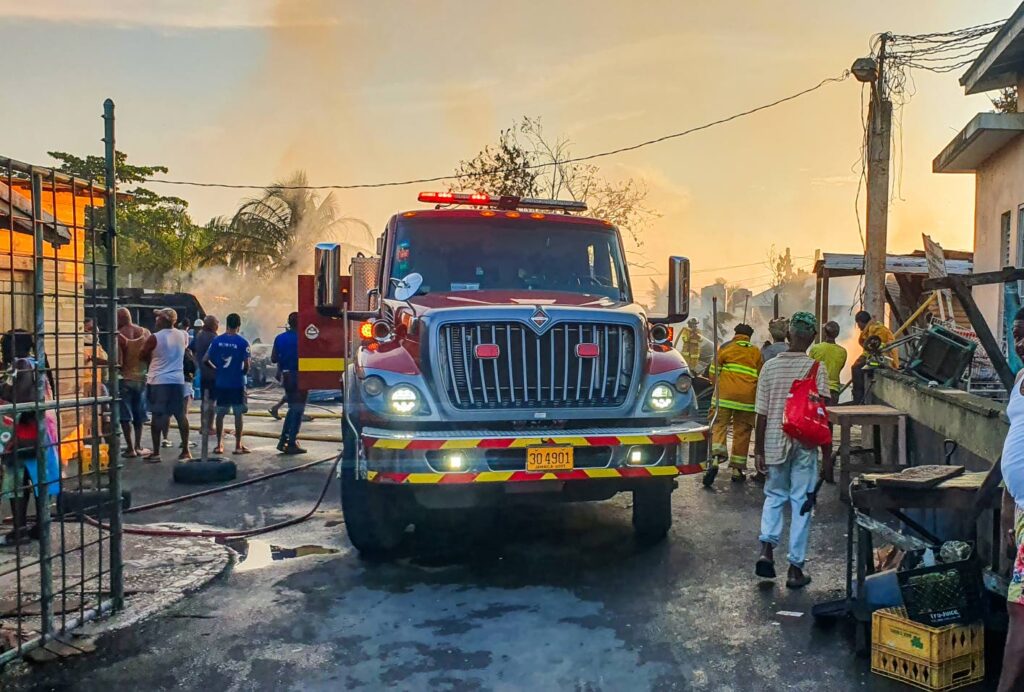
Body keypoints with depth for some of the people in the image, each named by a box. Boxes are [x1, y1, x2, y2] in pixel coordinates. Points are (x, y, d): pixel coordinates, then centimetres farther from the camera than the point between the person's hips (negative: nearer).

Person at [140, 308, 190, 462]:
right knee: (181, 415, 8)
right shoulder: (183, 336, 2)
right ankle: (185, 451, 12)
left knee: (157, 416, 2)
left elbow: (142, 356, 1)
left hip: (158, 381, -4)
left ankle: (156, 453, 5)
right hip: (178, 380, 4)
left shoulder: (155, 338, -11)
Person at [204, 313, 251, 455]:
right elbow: (246, 365, -13)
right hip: (237, 383, -3)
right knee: (238, 414, 4)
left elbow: (205, 360, -2)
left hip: (220, 383, 3)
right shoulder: (242, 342, -10)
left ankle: (219, 445, 13)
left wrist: (216, 369, 15)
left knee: (220, 413, 10)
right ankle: (238, 446, 7)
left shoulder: (217, 340, -1)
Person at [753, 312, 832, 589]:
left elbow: (762, 413, 0)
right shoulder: (816, 368, -8)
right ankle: (795, 568, 9)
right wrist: (827, 446, 4)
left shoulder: (770, 366, -1)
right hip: (804, 444, -2)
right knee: (801, 504, 6)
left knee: (774, 496, 19)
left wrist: (758, 449, 6)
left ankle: (767, 547, -1)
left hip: (774, 443, 2)